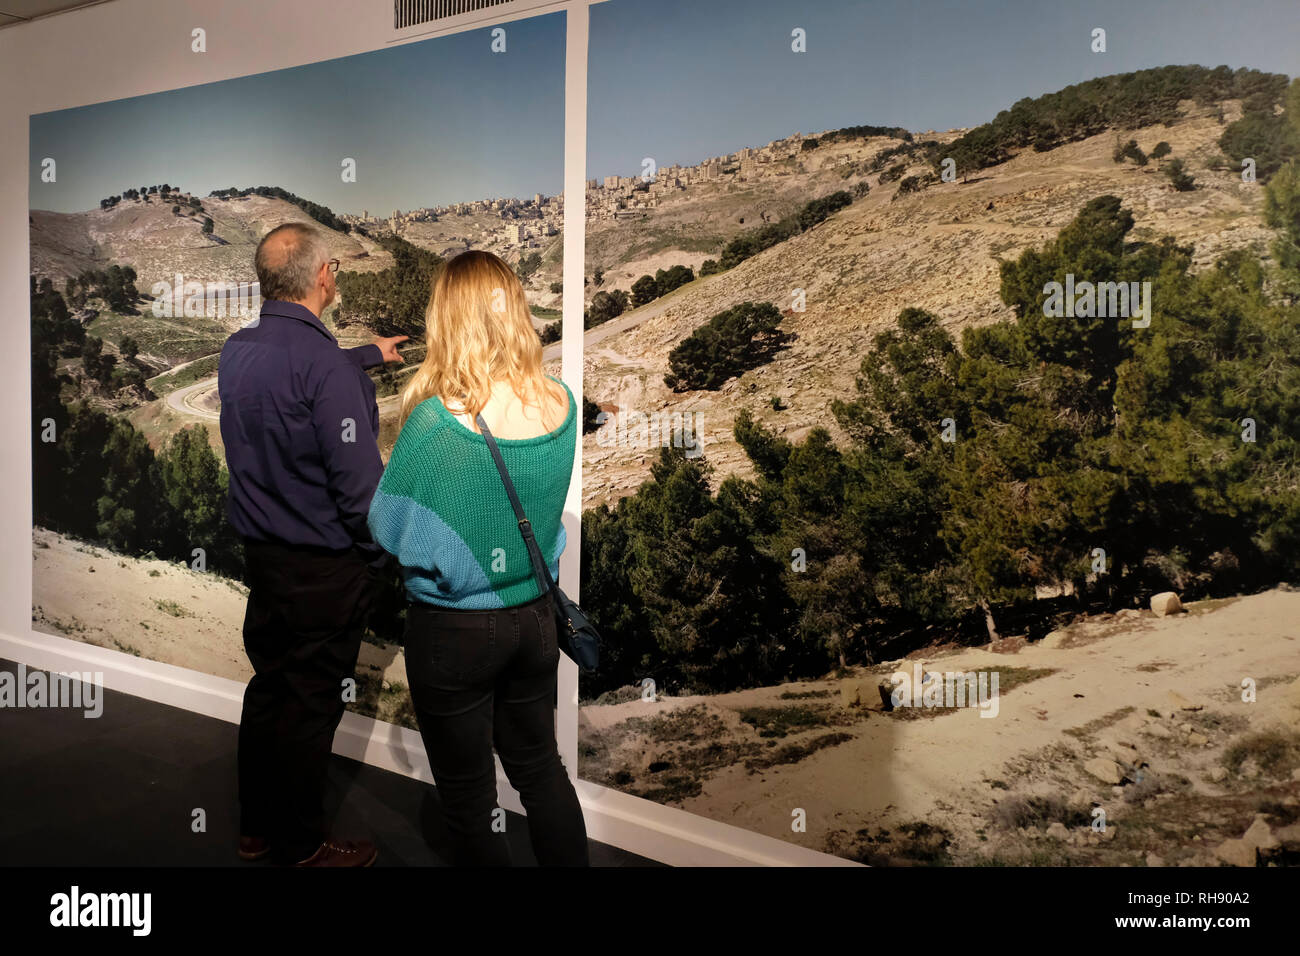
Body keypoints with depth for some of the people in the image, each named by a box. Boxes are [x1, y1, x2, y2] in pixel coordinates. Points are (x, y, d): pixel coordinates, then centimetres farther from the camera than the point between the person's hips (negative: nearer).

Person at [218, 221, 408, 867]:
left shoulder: (237, 350, 2)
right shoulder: (326, 363, -24)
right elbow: (360, 483, -26)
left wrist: (370, 354, 39)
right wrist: (381, 554, -8)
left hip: (260, 556, 8)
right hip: (324, 569, -8)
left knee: (268, 687, 20)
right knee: (309, 706, 6)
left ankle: (256, 827, 37)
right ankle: (300, 848, 24)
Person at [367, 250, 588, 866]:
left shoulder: (437, 421, -24)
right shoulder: (561, 404, -8)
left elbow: (390, 532, -12)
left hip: (455, 631, -5)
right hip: (535, 616, 5)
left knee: (468, 801, 15)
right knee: (541, 769, 24)